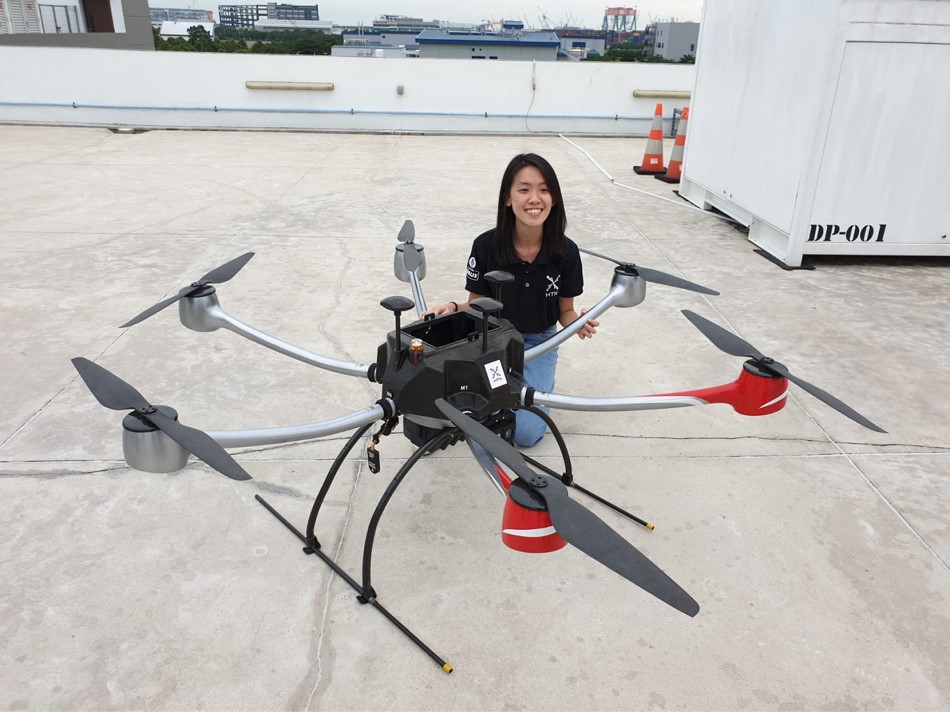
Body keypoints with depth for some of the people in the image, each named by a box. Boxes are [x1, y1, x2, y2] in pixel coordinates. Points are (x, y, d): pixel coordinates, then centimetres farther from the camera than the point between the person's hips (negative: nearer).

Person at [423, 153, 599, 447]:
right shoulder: (486, 245, -19)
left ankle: (541, 380, 19)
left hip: (539, 342, 0)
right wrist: (451, 308, -27)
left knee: (525, 432, -14)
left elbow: (565, 311, -3)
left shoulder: (565, 251, -16)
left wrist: (578, 322, -25)